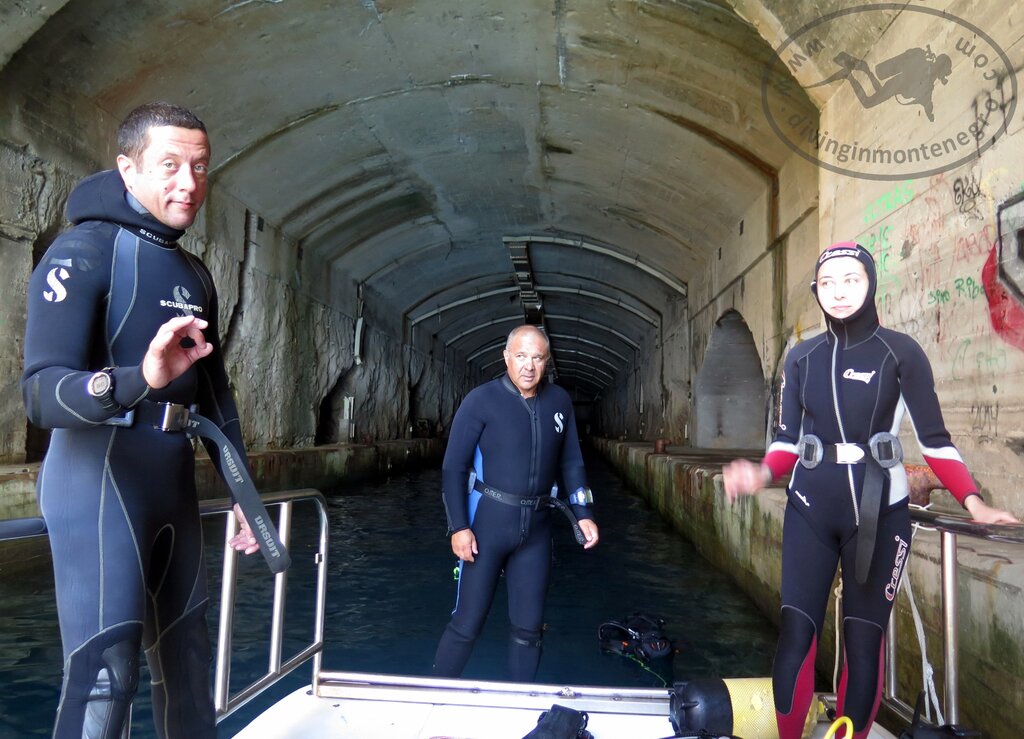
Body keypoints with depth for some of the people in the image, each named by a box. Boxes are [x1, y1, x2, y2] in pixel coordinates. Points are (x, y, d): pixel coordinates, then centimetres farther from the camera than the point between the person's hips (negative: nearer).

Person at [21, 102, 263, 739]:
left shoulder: (194, 275, 15)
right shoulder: (84, 252, -8)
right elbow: (42, 392, -20)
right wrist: (140, 379, -39)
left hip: (173, 478, 8)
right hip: (98, 475, -7)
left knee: (188, 658, 15)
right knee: (105, 672, -8)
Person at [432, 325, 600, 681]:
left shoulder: (559, 401, 4)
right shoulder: (481, 400, -9)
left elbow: (571, 463, 13)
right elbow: (453, 467, -8)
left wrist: (584, 514, 6)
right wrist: (458, 527, -15)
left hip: (536, 527, 4)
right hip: (487, 521, -4)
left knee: (528, 626, 13)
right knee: (467, 623, 3)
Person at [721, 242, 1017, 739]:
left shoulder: (901, 352, -1)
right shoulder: (802, 357, 8)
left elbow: (934, 438, -2)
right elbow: (788, 438, 7)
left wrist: (972, 501, -13)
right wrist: (762, 474, -11)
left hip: (879, 510, -2)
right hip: (810, 508, 2)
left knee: (863, 641, 2)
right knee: (796, 634, -1)